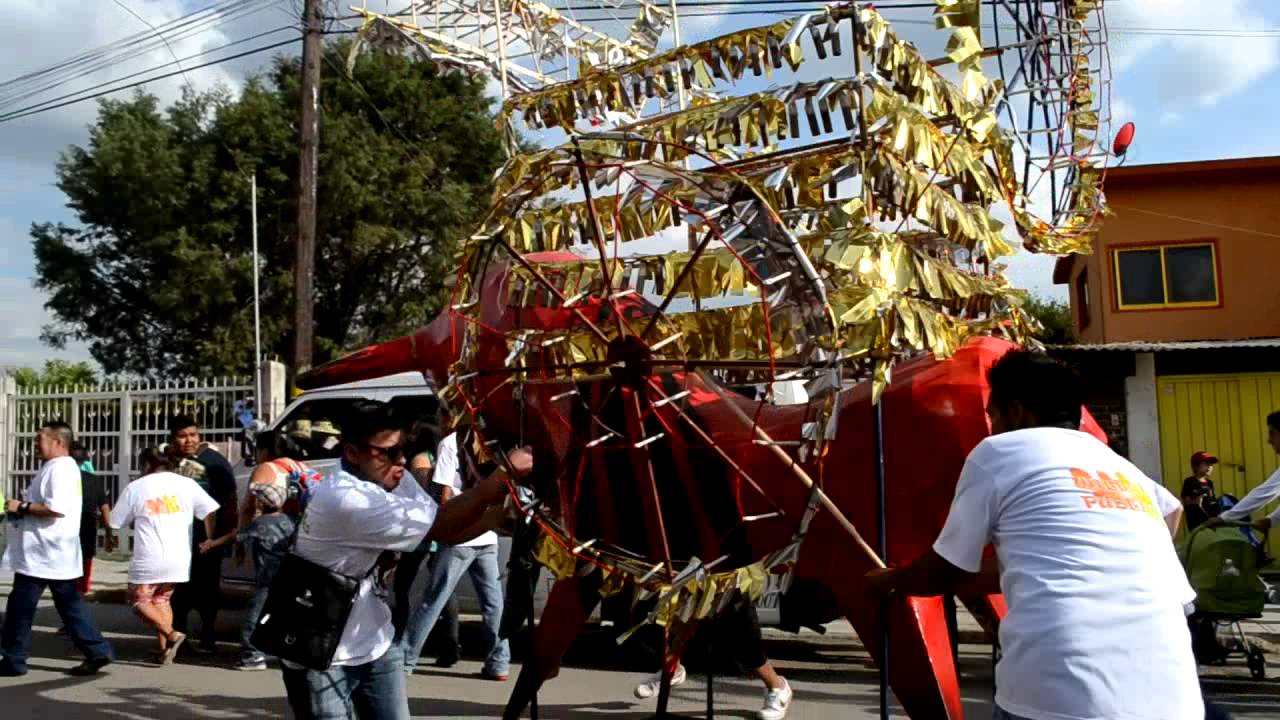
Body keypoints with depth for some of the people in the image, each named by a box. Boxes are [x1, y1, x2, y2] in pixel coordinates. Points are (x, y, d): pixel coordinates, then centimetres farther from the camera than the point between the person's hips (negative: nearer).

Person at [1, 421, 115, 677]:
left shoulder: (60, 468, -17)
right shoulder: (60, 467, 17)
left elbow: (57, 508, -27)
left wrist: (22, 507, -17)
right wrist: (24, 508, 10)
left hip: (44, 554, -10)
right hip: (49, 552, 10)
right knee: (70, 605, 11)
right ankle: (97, 651, 10)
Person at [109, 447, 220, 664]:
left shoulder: (135, 487, 2)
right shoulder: (187, 483, 5)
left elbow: (115, 521, 10)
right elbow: (211, 511, -3)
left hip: (149, 559, -4)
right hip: (179, 559, 4)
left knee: (140, 601, 12)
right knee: (162, 600, 21)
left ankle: (171, 634, -8)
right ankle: (163, 649, 14)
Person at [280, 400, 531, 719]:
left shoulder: (394, 481, -3)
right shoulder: (344, 499, -30)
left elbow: (446, 530, -1)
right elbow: (443, 526, -29)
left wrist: (508, 507, -15)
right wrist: (505, 474, -25)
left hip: (374, 645, 8)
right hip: (320, 657, -8)